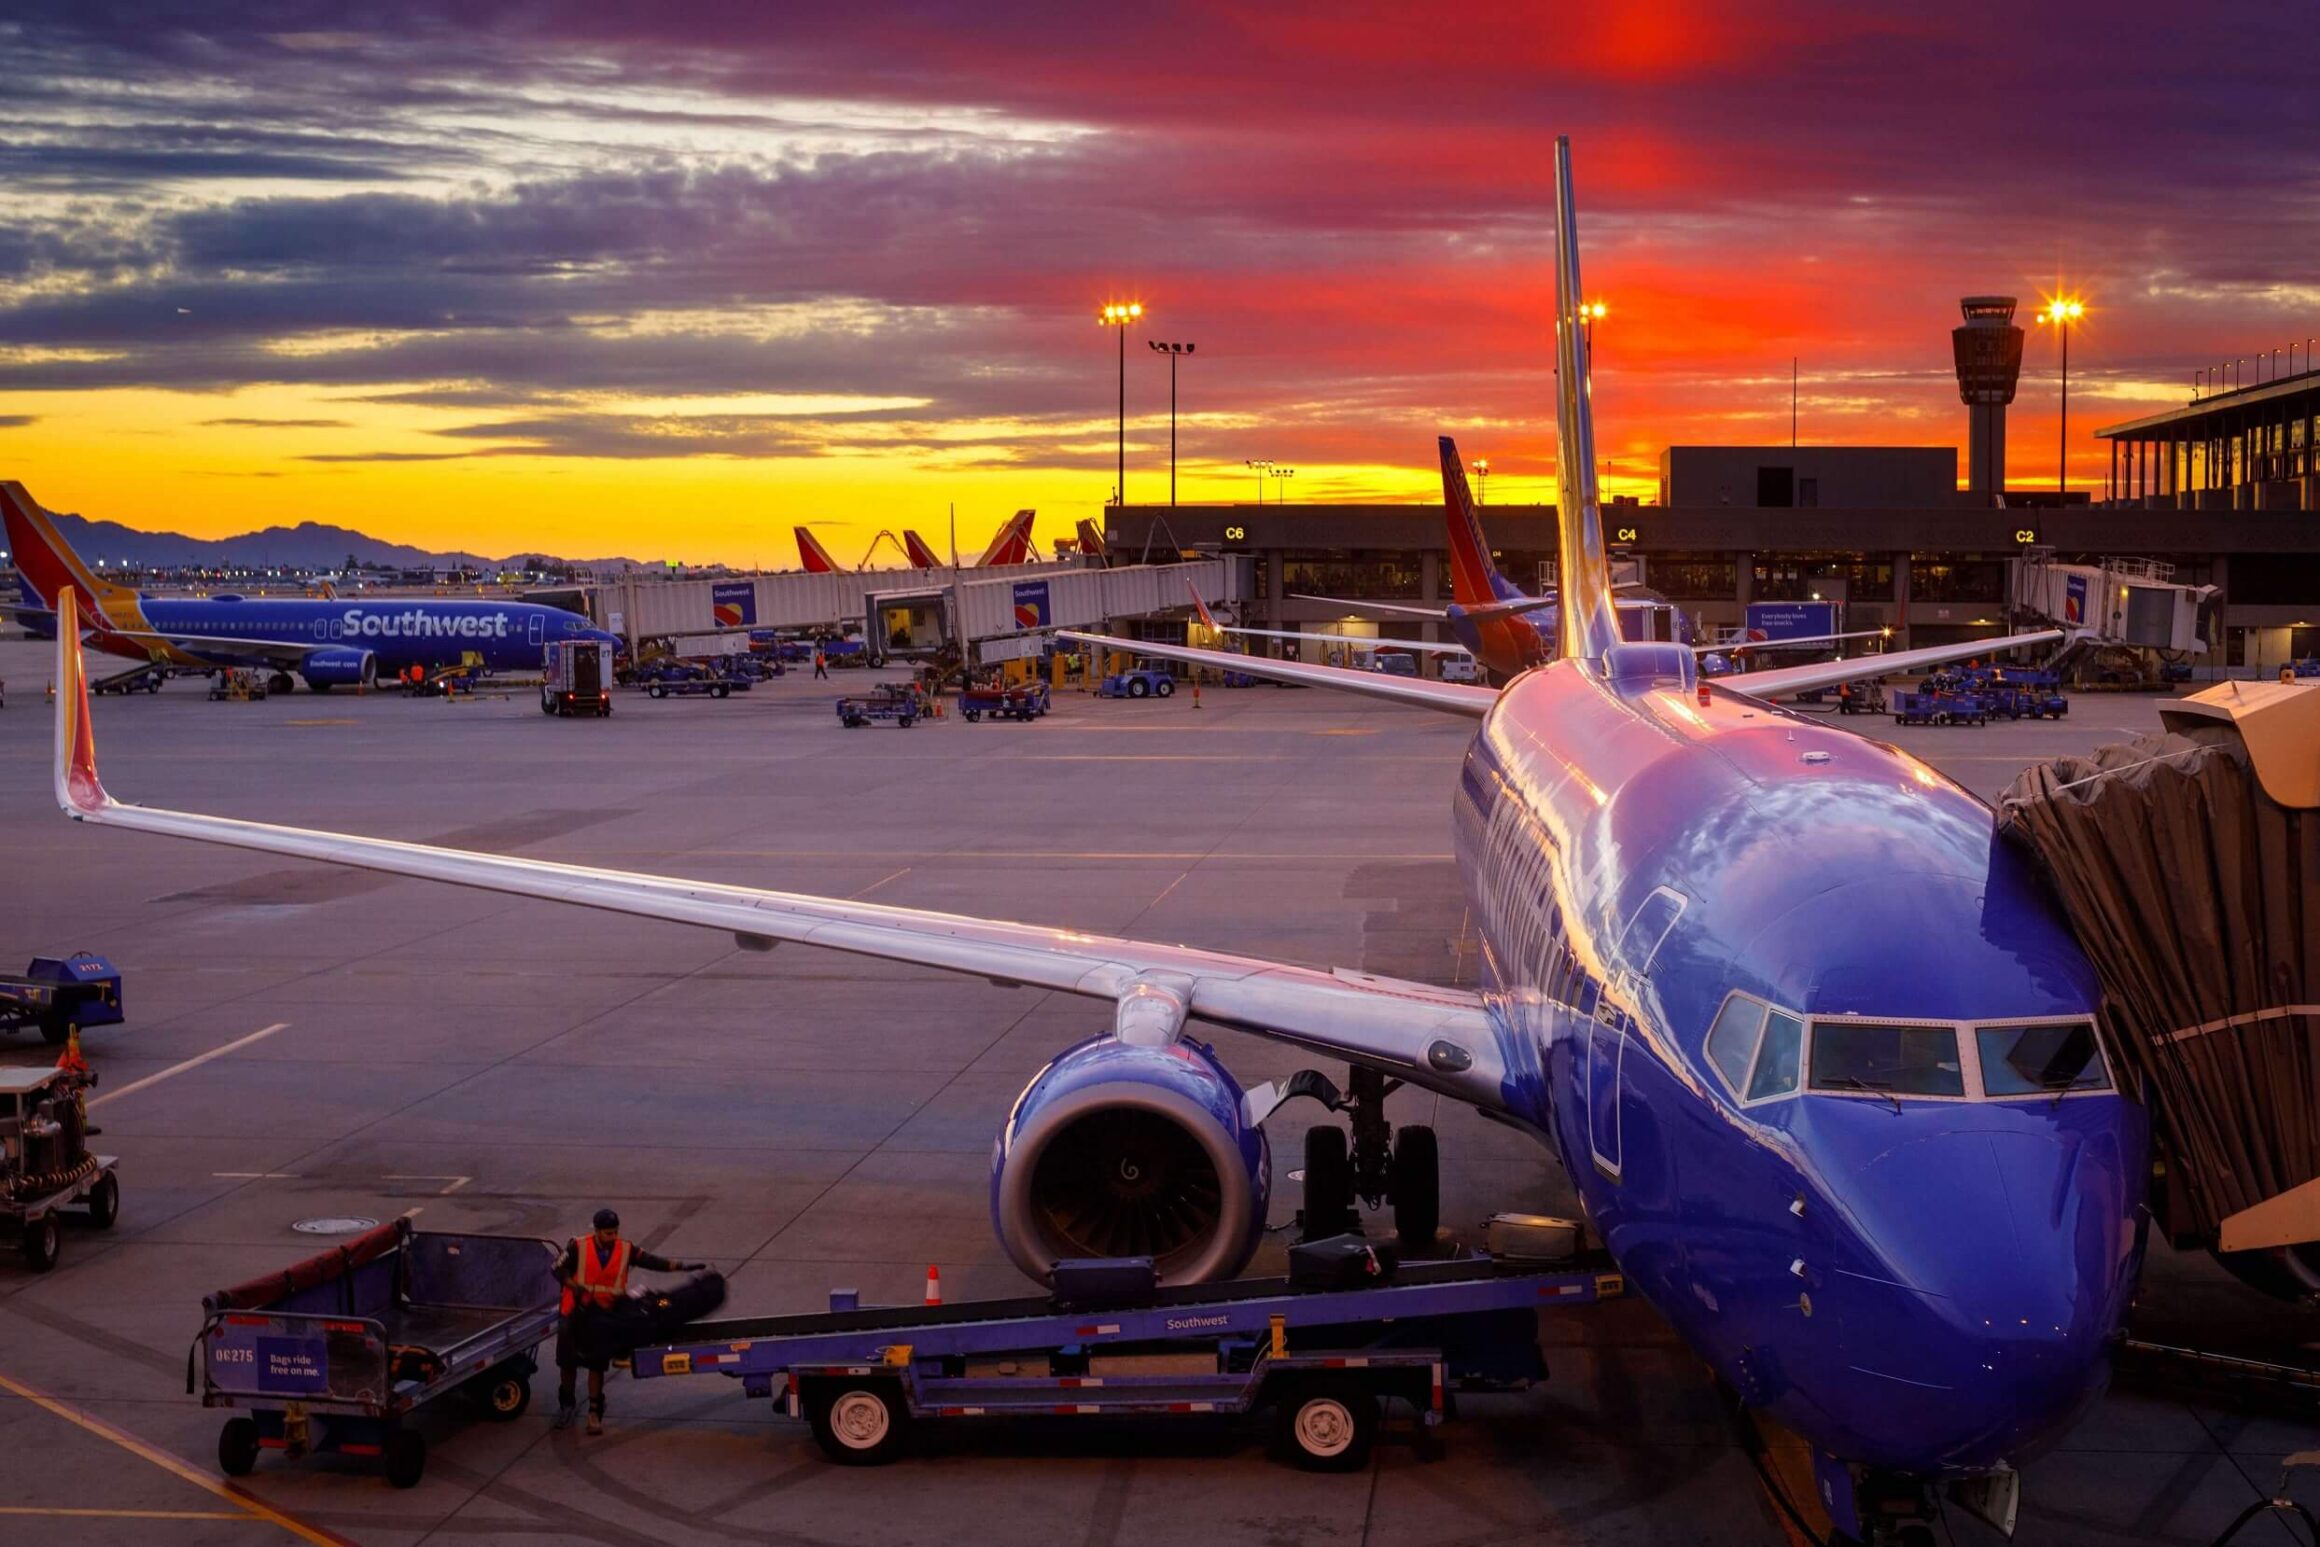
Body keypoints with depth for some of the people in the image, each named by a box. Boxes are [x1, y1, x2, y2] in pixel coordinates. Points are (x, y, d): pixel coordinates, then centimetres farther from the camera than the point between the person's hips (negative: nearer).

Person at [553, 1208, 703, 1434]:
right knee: (567, 1361, 8)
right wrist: (575, 1287, -25)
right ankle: (566, 1406, 28)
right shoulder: (579, 1247, -10)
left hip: (605, 1314, 1)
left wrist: (681, 1267, -11)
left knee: (597, 1364, 2)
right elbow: (559, 1269, -10)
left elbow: (651, 1261, -3)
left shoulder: (626, 1250, -2)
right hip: (576, 1312, -1)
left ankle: (595, 1413, 10)